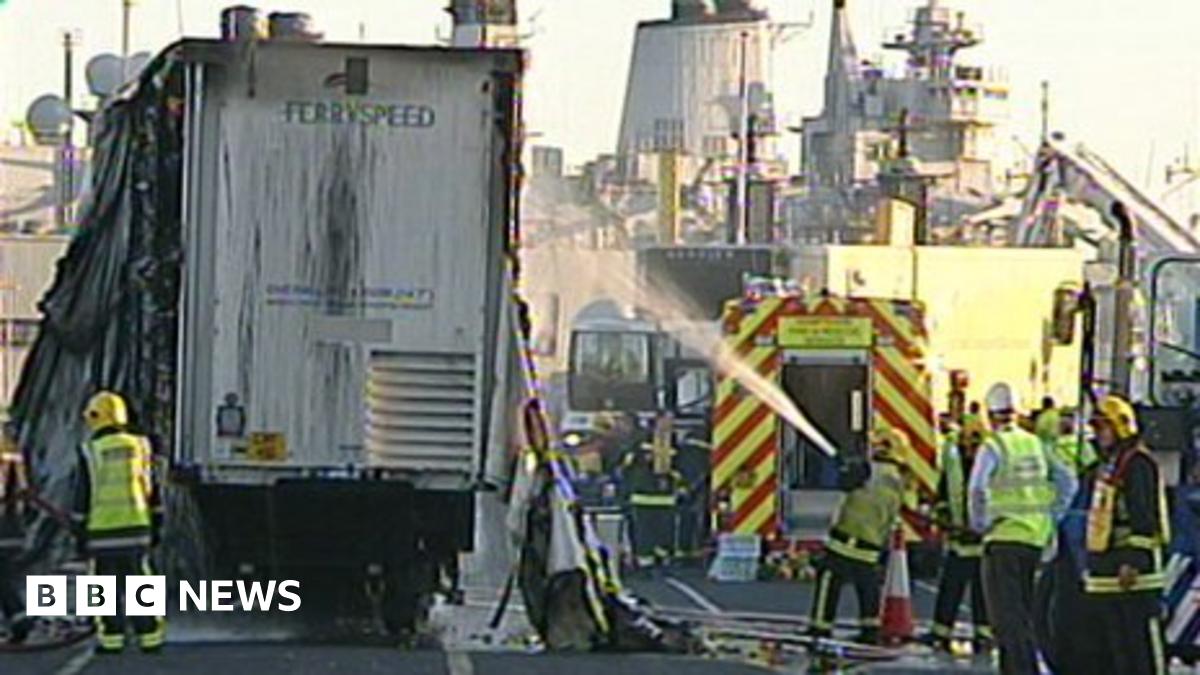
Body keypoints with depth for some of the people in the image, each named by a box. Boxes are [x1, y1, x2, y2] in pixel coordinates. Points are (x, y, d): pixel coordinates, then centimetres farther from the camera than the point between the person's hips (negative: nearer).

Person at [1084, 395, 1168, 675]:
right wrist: (1092, 567, 25)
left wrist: (1133, 561, -25)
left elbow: (1144, 518, -20)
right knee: (1114, 644, 13)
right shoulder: (1110, 464, 20)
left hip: (1133, 574, -11)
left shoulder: (1137, 462, -12)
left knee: (1142, 641, -10)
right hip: (1107, 573, 11)